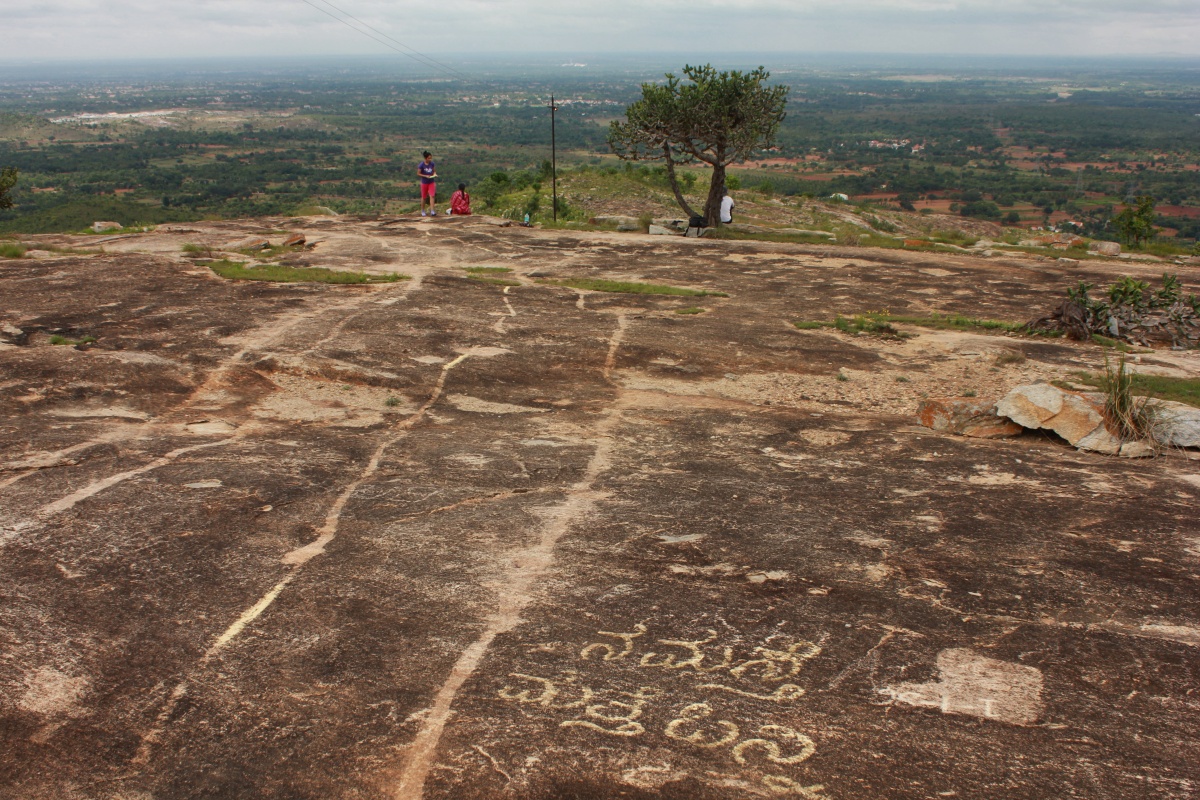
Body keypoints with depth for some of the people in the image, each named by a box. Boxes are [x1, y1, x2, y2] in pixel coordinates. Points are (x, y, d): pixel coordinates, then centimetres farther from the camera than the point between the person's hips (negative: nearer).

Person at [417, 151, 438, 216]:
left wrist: (434, 174, -11)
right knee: (423, 197, 10)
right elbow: (418, 174, -9)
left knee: (432, 196, -10)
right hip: (424, 183, -2)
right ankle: (422, 211, 25)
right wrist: (426, 176, -21)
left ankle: (432, 211, -14)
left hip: (431, 182, 2)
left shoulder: (432, 164, -2)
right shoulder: (421, 165, -12)